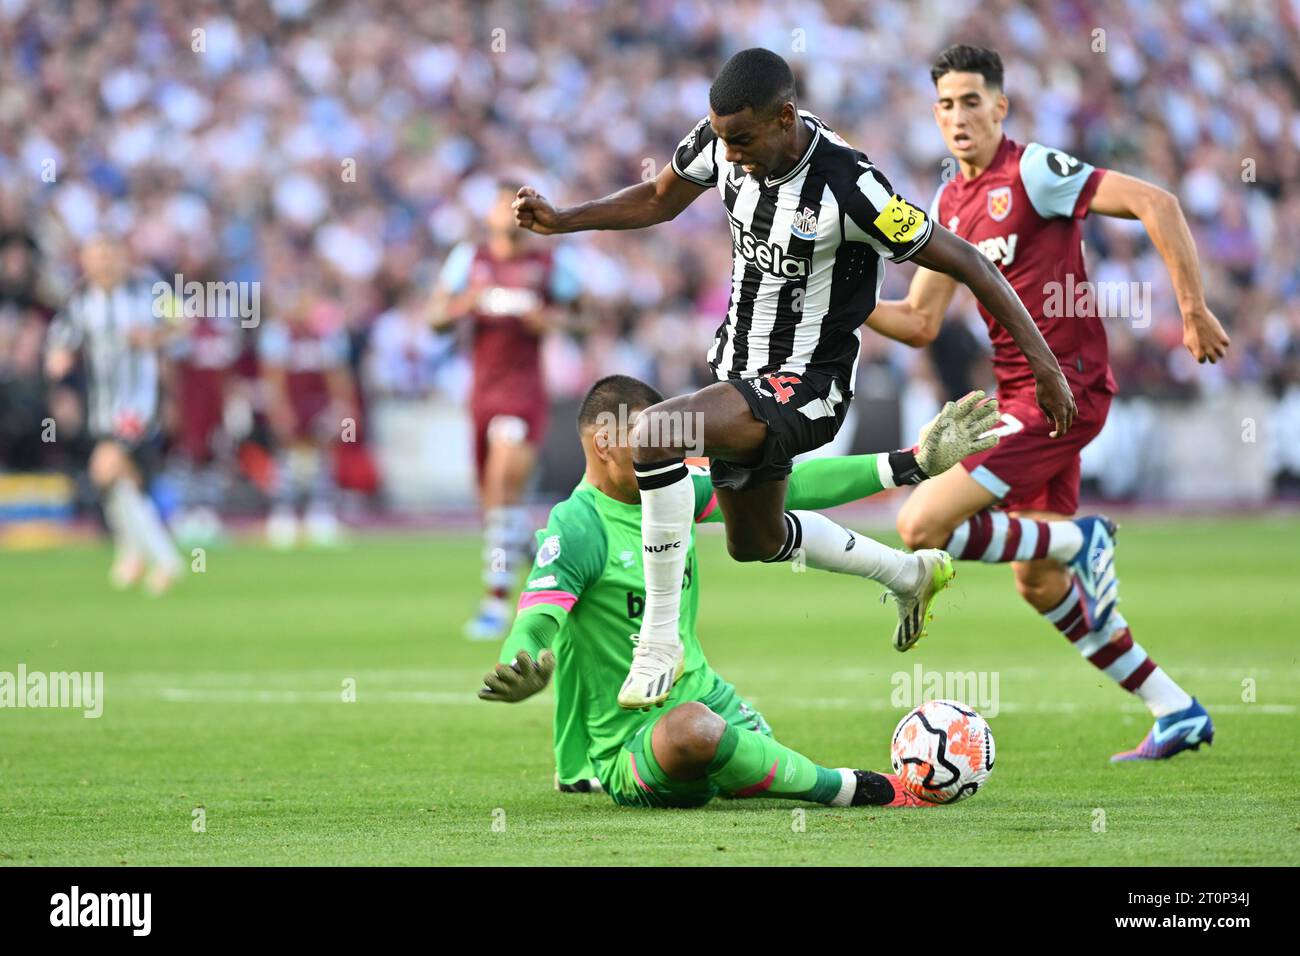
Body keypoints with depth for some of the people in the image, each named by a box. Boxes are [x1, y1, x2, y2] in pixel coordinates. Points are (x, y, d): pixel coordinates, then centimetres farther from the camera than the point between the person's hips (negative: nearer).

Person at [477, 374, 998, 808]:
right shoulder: (575, 530, -16)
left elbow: (785, 487, 6)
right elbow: (534, 626, -28)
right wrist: (521, 674, -53)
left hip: (710, 698, 9)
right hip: (628, 743, -9)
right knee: (691, 726, -39)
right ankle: (855, 790, -21)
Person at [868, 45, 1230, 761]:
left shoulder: (1034, 171, -11)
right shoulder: (949, 205, 13)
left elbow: (1155, 204, -15)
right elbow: (920, 323, 15)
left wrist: (1194, 309, -17)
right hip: (1020, 397, 9)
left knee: (921, 526, -18)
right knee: (1038, 585, 13)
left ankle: (1080, 541, -1)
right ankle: (1175, 711, 20)